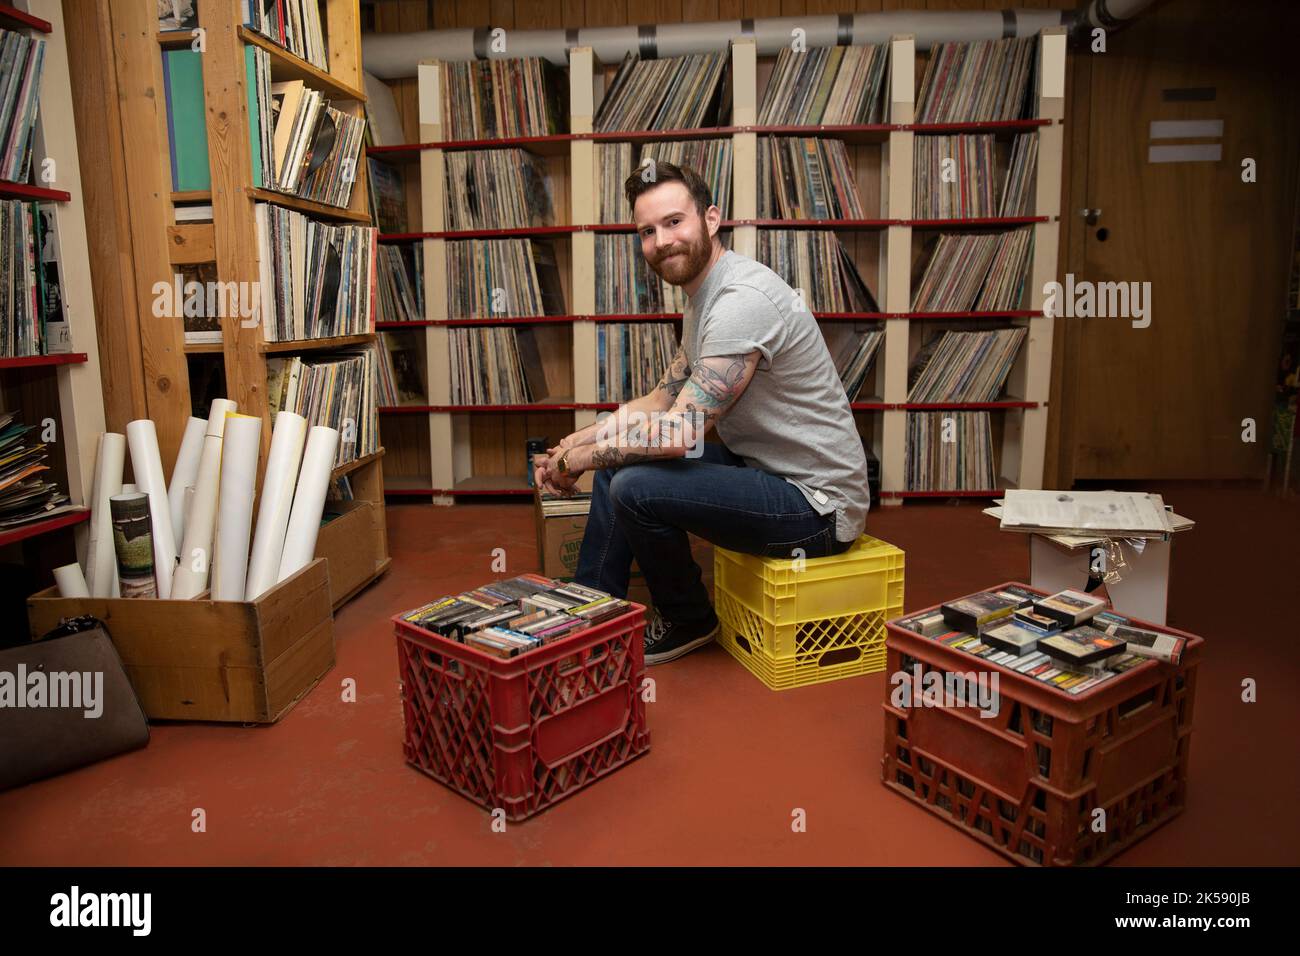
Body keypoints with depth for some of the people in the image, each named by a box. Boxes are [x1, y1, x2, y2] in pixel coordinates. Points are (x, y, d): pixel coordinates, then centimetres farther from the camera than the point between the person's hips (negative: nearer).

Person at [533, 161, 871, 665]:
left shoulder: (742, 300, -24)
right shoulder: (703, 296, 9)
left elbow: (680, 433, -28)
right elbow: (663, 400, 16)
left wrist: (574, 461, -13)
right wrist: (575, 443, 4)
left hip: (817, 504, -10)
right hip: (766, 469, 10)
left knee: (635, 488, -23)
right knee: (614, 461, 10)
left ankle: (688, 622, 6)